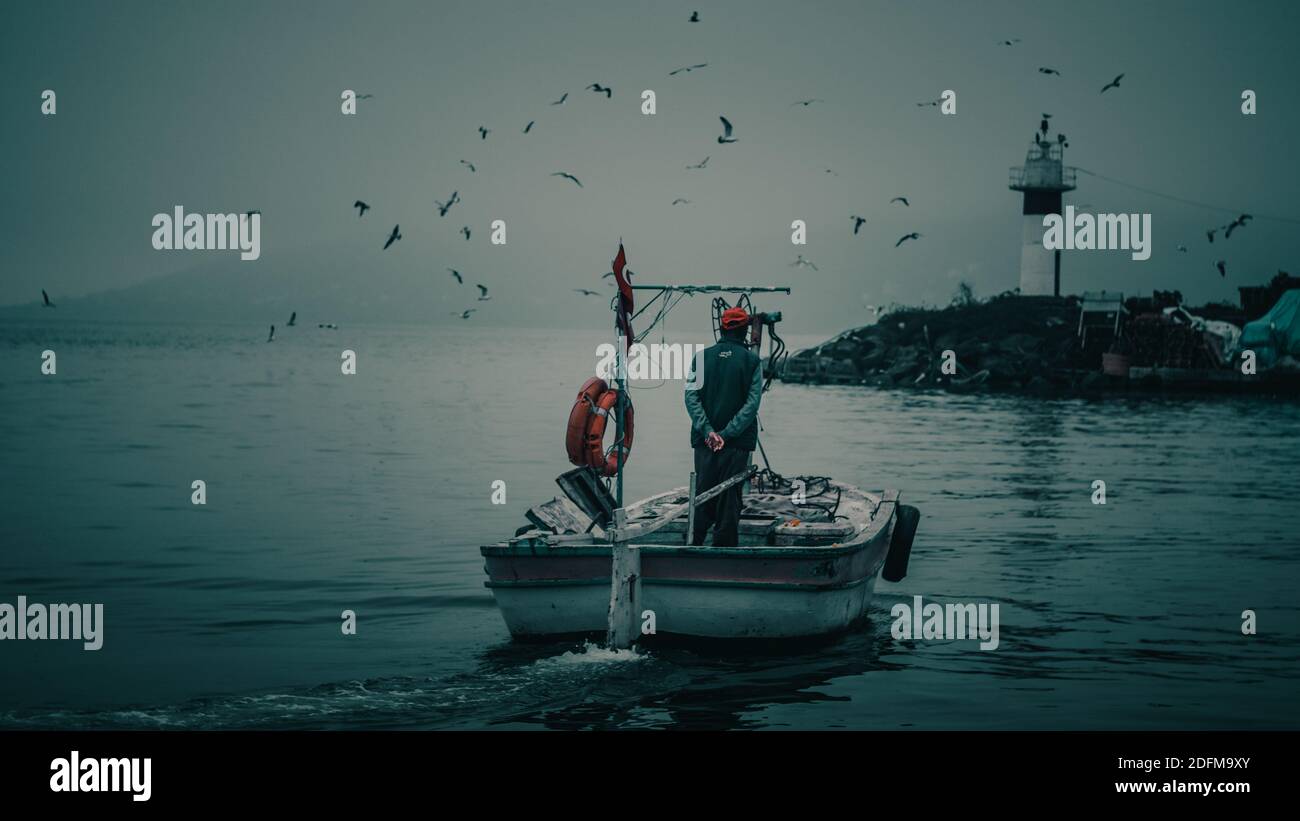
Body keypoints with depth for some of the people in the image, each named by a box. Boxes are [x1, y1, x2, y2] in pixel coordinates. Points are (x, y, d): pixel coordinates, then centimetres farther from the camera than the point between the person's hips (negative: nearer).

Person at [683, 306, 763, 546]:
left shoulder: (702, 357, 3)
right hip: (738, 442, -2)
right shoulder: (751, 360, -2)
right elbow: (752, 403, -9)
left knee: (703, 493, 8)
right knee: (730, 497, 3)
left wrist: (707, 430, -10)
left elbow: (691, 396, -5)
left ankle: (696, 545, 3)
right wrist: (726, 434, -12)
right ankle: (724, 546, 4)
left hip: (704, 439, 2)